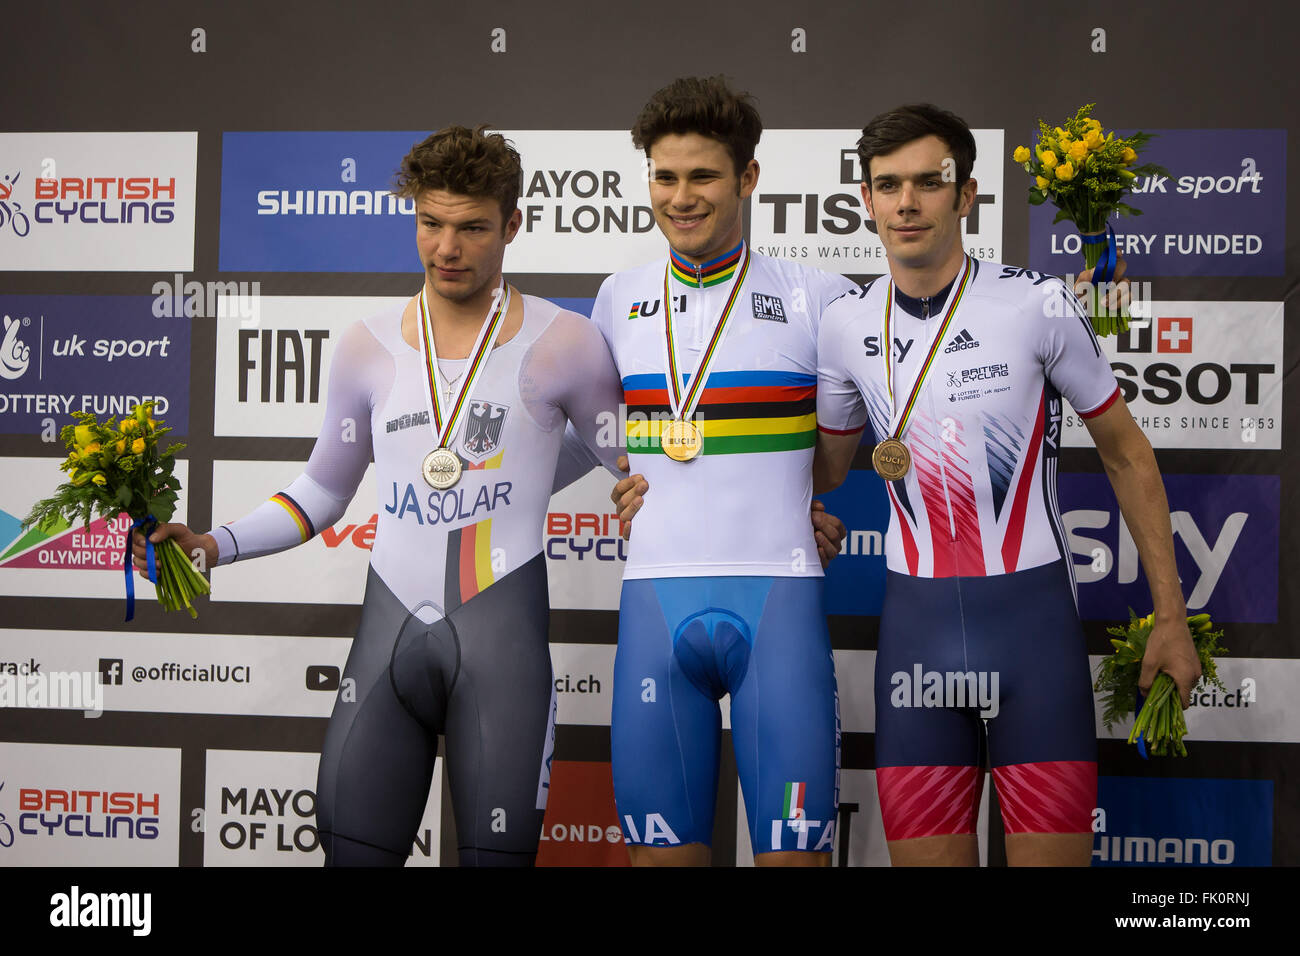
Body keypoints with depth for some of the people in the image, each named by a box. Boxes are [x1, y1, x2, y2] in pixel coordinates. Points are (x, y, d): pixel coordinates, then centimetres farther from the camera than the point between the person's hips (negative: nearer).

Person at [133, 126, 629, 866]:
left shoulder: (564, 344, 0)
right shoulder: (370, 347, 9)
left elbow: (626, 459, 14)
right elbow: (323, 491, 17)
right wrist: (216, 544, 7)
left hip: (503, 634, -3)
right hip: (390, 630, 3)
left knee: (497, 855, 0)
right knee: (352, 848, 4)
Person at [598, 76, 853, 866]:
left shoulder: (820, 299, 1)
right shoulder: (619, 300, 11)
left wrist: (832, 509, -1)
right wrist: (617, 486, 11)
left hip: (777, 598, -3)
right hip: (656, 598, 3)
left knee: (794, 849, -2)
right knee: (662, 847, 6)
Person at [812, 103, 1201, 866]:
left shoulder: (1039, 304, -6)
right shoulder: (846, 325, 4)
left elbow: (1126, 453, 2)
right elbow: (826, 468, 19)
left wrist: (1171, 618, 2)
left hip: (1033, 612, -3)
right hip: (917, 623, 3)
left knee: (1052, 852, -1)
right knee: (925, 853, 5)